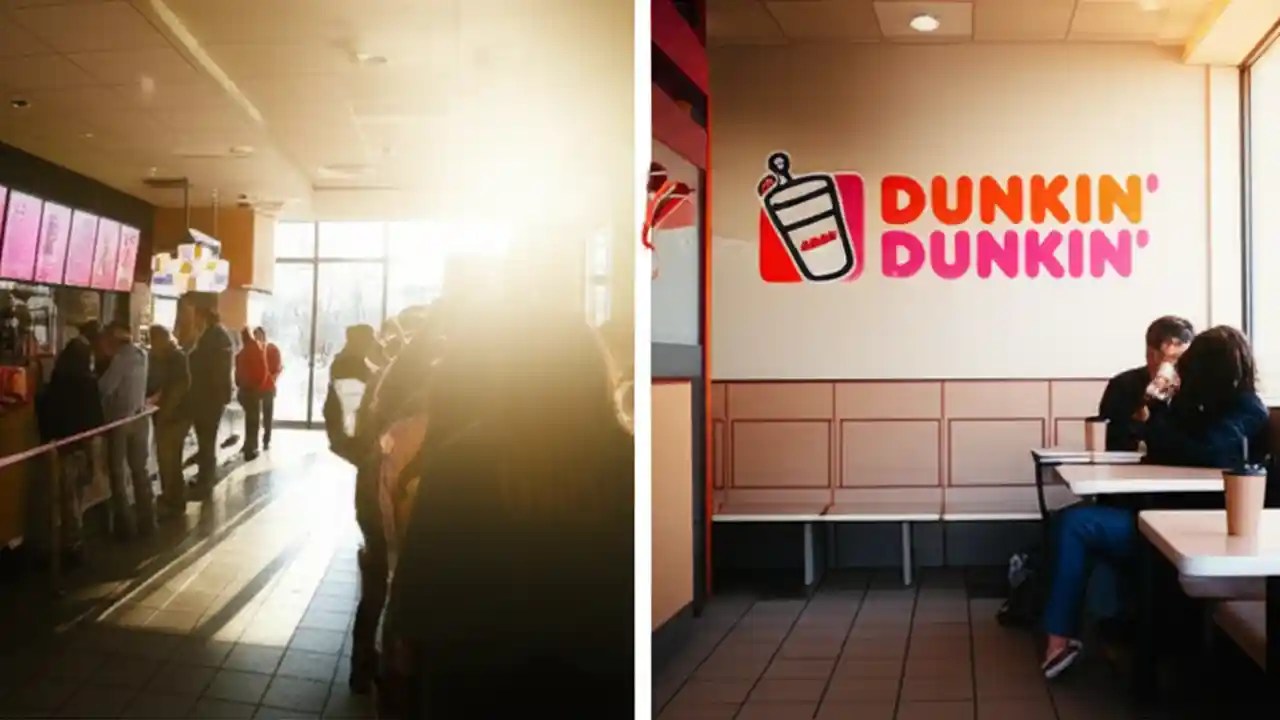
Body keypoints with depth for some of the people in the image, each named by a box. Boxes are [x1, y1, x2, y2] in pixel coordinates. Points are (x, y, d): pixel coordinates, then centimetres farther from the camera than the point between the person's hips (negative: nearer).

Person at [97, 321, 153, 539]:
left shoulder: (122, 357, -15)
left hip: (120, 418, -6)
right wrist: (110, 356, 8)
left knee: (117, 472, 3)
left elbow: (105, 387, -18)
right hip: (139, 417, 7)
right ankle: (146, 521, 16)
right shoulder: (141, 354, 6)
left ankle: (125, 525, 4)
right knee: (140, 469, 13)